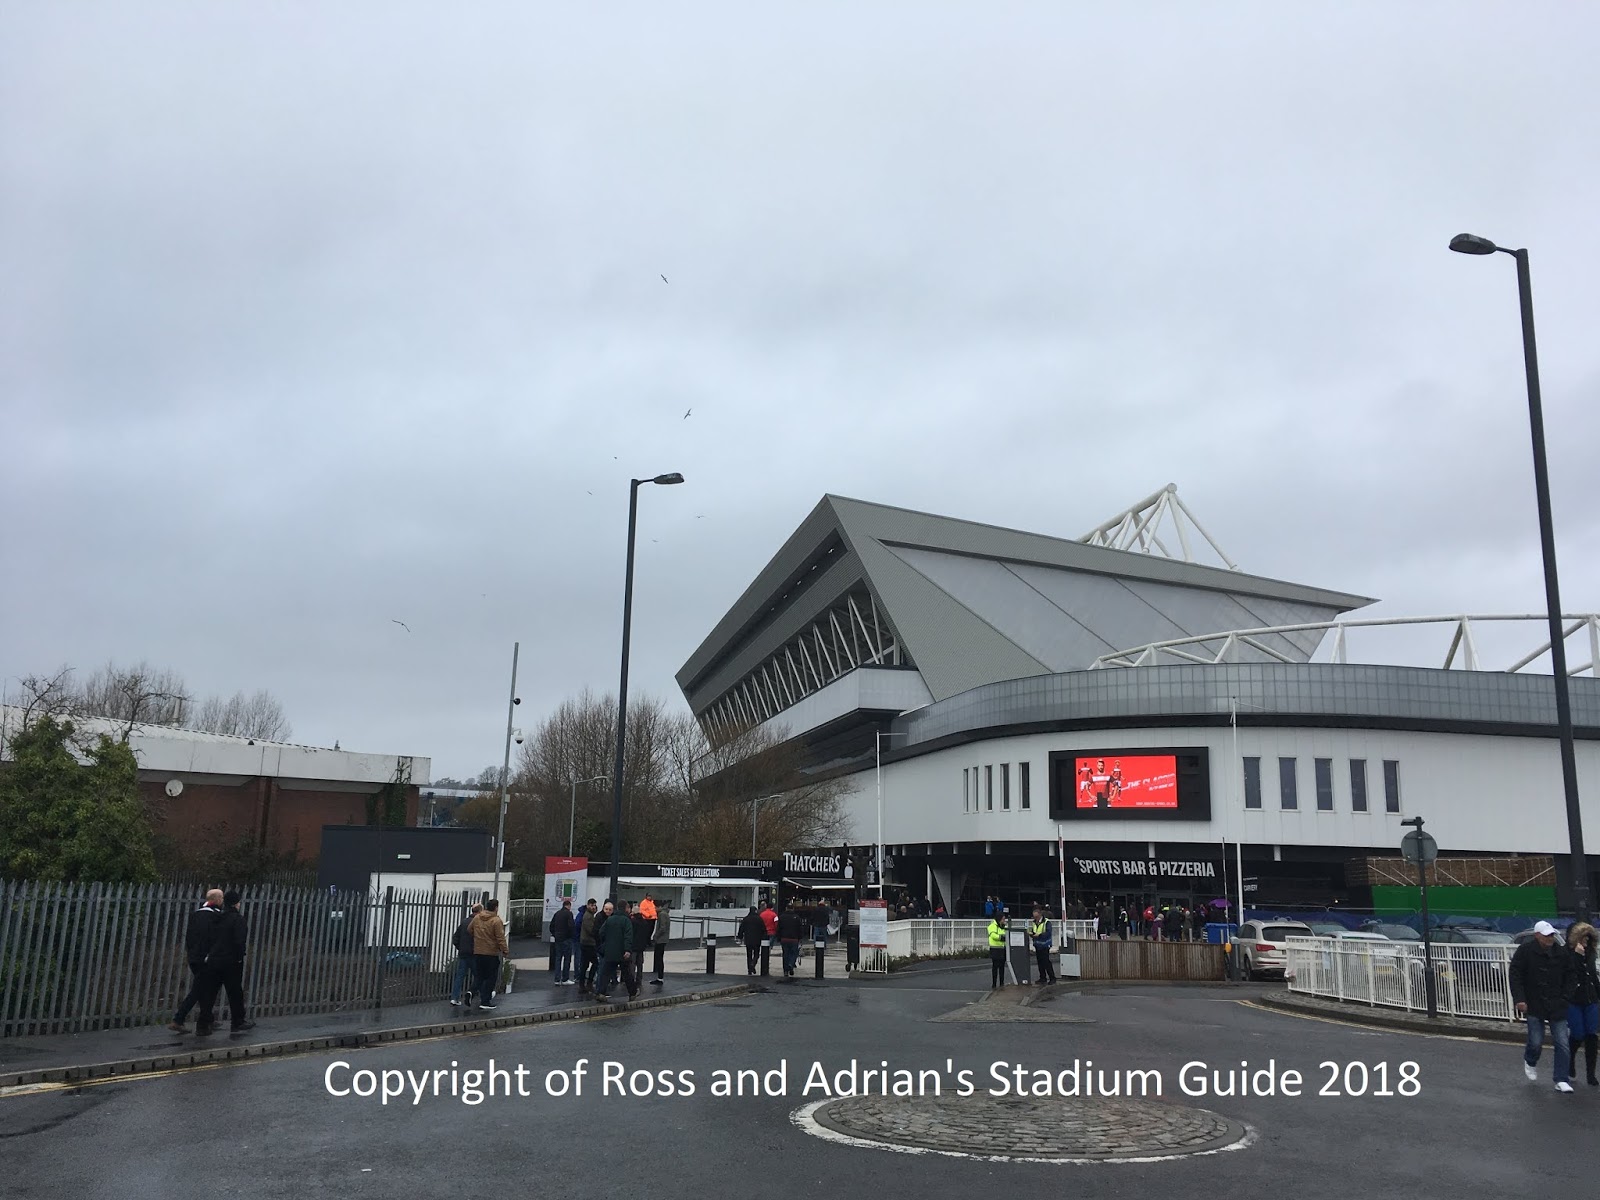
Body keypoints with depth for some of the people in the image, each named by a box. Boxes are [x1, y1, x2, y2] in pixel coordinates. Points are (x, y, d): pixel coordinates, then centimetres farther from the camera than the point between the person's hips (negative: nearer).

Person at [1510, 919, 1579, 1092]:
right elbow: (1515, 976, -7)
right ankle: (1530, 1062, 33)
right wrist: (1519, 999, -13)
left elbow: (1572, 976, 11)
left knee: (1563, 1044, -1)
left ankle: (1561, 1081, 8)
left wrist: (1565, 998, 1)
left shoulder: (1561, 953, 1)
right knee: (1536, 1042, 0)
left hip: (1557, 1007, 3)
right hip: (1534, 1006, -3)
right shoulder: (1525, 951, -8)